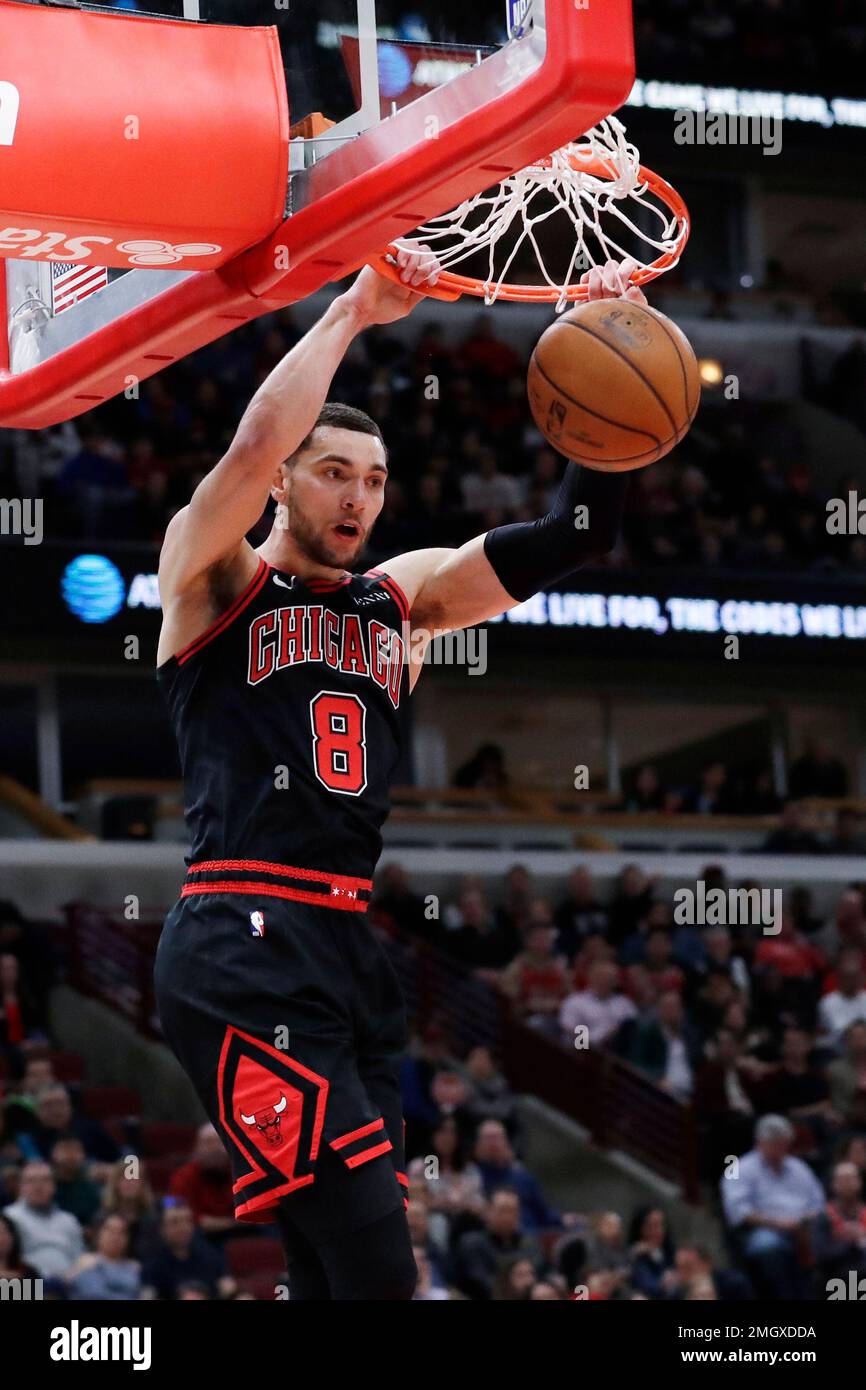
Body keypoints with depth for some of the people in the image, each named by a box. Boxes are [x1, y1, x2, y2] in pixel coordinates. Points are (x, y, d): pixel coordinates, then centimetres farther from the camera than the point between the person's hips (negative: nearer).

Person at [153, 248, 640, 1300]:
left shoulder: (403, 598, 21)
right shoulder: (214, 576, 7)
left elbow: (572, 537, 13)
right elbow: (255, 443, -14)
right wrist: (353, 313, -8)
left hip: (352, 953, 7)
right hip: (243, 953, -7)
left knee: (335, 1273, 7)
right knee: (376, 1272, -20)